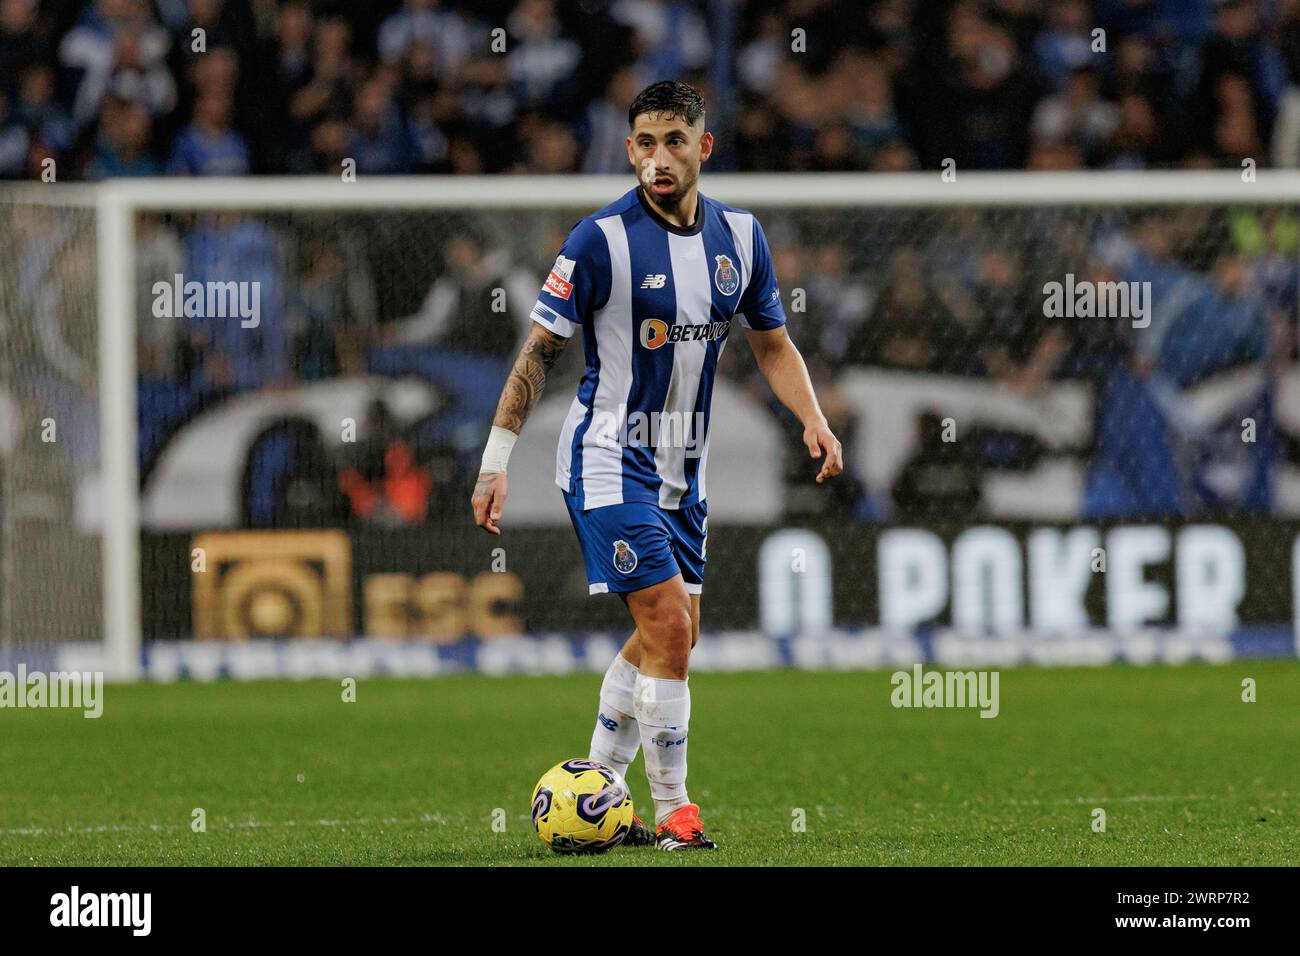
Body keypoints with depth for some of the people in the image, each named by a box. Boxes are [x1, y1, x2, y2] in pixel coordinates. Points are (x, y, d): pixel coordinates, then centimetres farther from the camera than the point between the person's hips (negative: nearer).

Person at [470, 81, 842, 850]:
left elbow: (773, 343, 14)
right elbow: (540, 352, -10)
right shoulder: (602, 239, -14)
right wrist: (496, 462, -12)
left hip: (682, 467, 7)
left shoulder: (740, 235, 2)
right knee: (668, 624, -14)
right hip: (609, 461, -7)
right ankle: (673, 811, -4)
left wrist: (814, 419, -3)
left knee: (669, 637, 9)